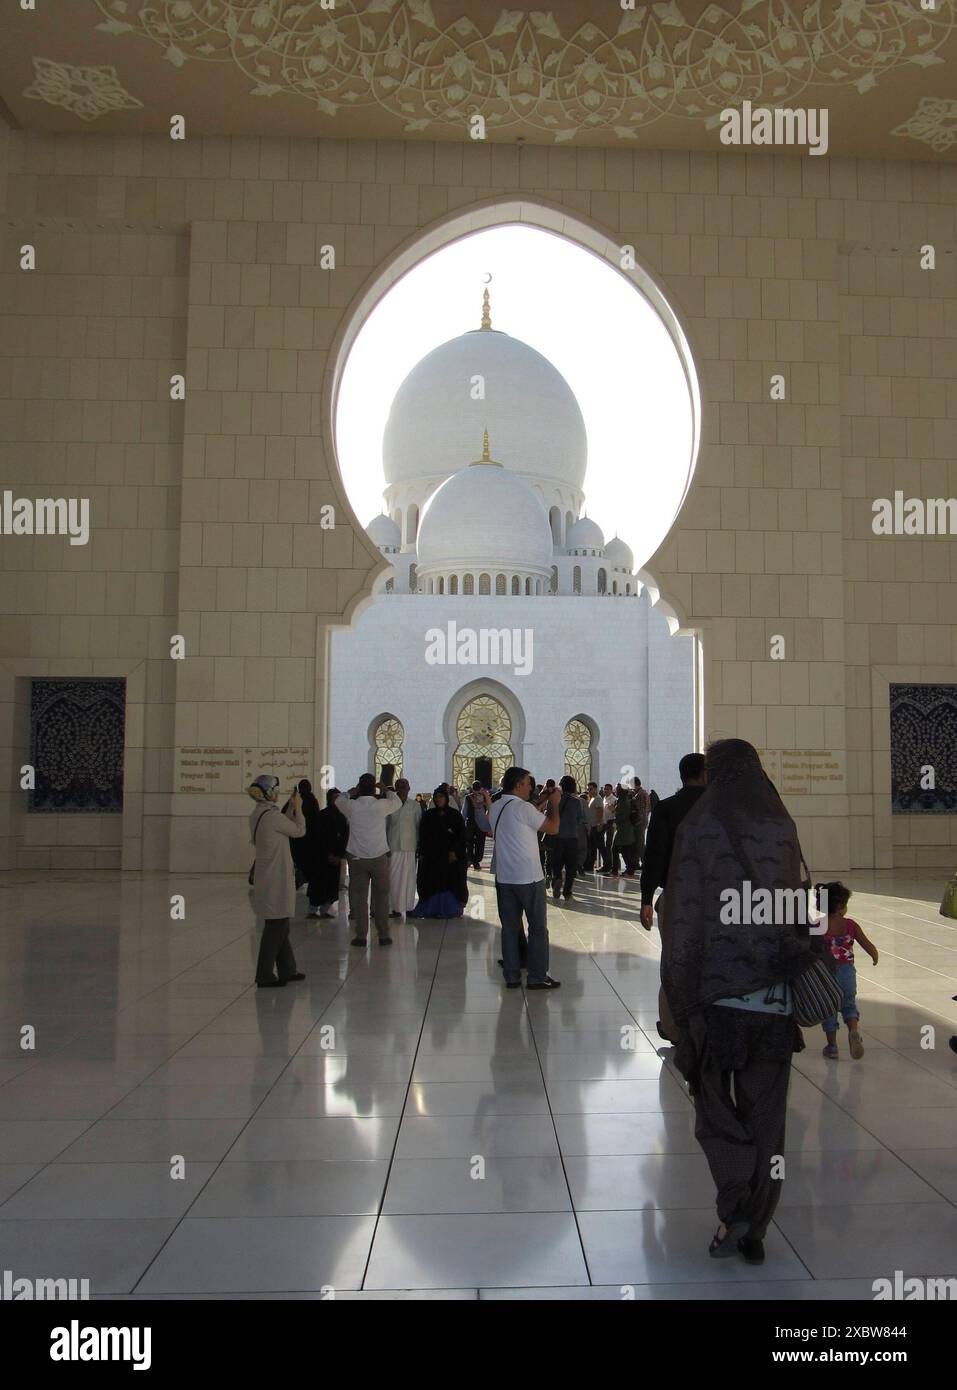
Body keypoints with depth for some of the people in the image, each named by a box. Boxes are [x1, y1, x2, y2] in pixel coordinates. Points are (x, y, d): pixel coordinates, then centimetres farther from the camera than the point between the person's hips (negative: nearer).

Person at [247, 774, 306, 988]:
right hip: (277, 877, -10)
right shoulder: (272, 815, -19)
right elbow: (299, 831, -7)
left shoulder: (256, 814, 8)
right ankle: (265, 975, 4)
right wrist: (297, 808, 6)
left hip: (266, 878, 10)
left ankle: (287, 970, 26)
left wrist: (290, 808, 16)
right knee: (276, 926, -1)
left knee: (279, 925, 17)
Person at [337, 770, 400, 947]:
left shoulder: (351, 806, -7)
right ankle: (383, 935, 11)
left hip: (357, 858, 1)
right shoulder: (381, 805, -9)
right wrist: (386, 789, 24)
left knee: (359, 897, 6)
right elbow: (397, 802, 12)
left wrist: (352, 792, 29)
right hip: (379, 857, 0)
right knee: (381, 896, 8)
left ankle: (361, 936, 7)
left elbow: (339, 801, 15)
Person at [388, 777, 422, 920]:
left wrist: (419, 845, 4)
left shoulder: (415, 806, 5)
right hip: (393, 847, 0)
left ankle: (409, 907, 10)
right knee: (393, 877, 0)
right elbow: (384, 826, 8)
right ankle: (396, 908, 6)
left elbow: (419, 826, 8)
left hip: (410, 846, 0)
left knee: (409, 877, 3)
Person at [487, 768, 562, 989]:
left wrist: (541, 805, 20)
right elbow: (553, 828, -10)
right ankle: (537, 977, 7)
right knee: (538, 928, 4)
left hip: (504, 877, 7)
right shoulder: (523, 807, -15)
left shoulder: (495, 808, 8)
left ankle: (512, 976, 13)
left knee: (509, 927, 10)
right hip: (529, 878, -7)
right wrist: (554, 804, 3)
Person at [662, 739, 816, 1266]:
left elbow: (685, 915, -9)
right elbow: (794, 904, 6)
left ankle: (734, 1206, -1)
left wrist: (680, 995, -3)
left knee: (711, 1091, 15)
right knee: (765, 1109, 13)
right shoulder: (783, 828, 2)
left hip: (717, 987, -3)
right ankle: (755, 1230, 19)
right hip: (775, 994, 3)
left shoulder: (698, 827, -8)